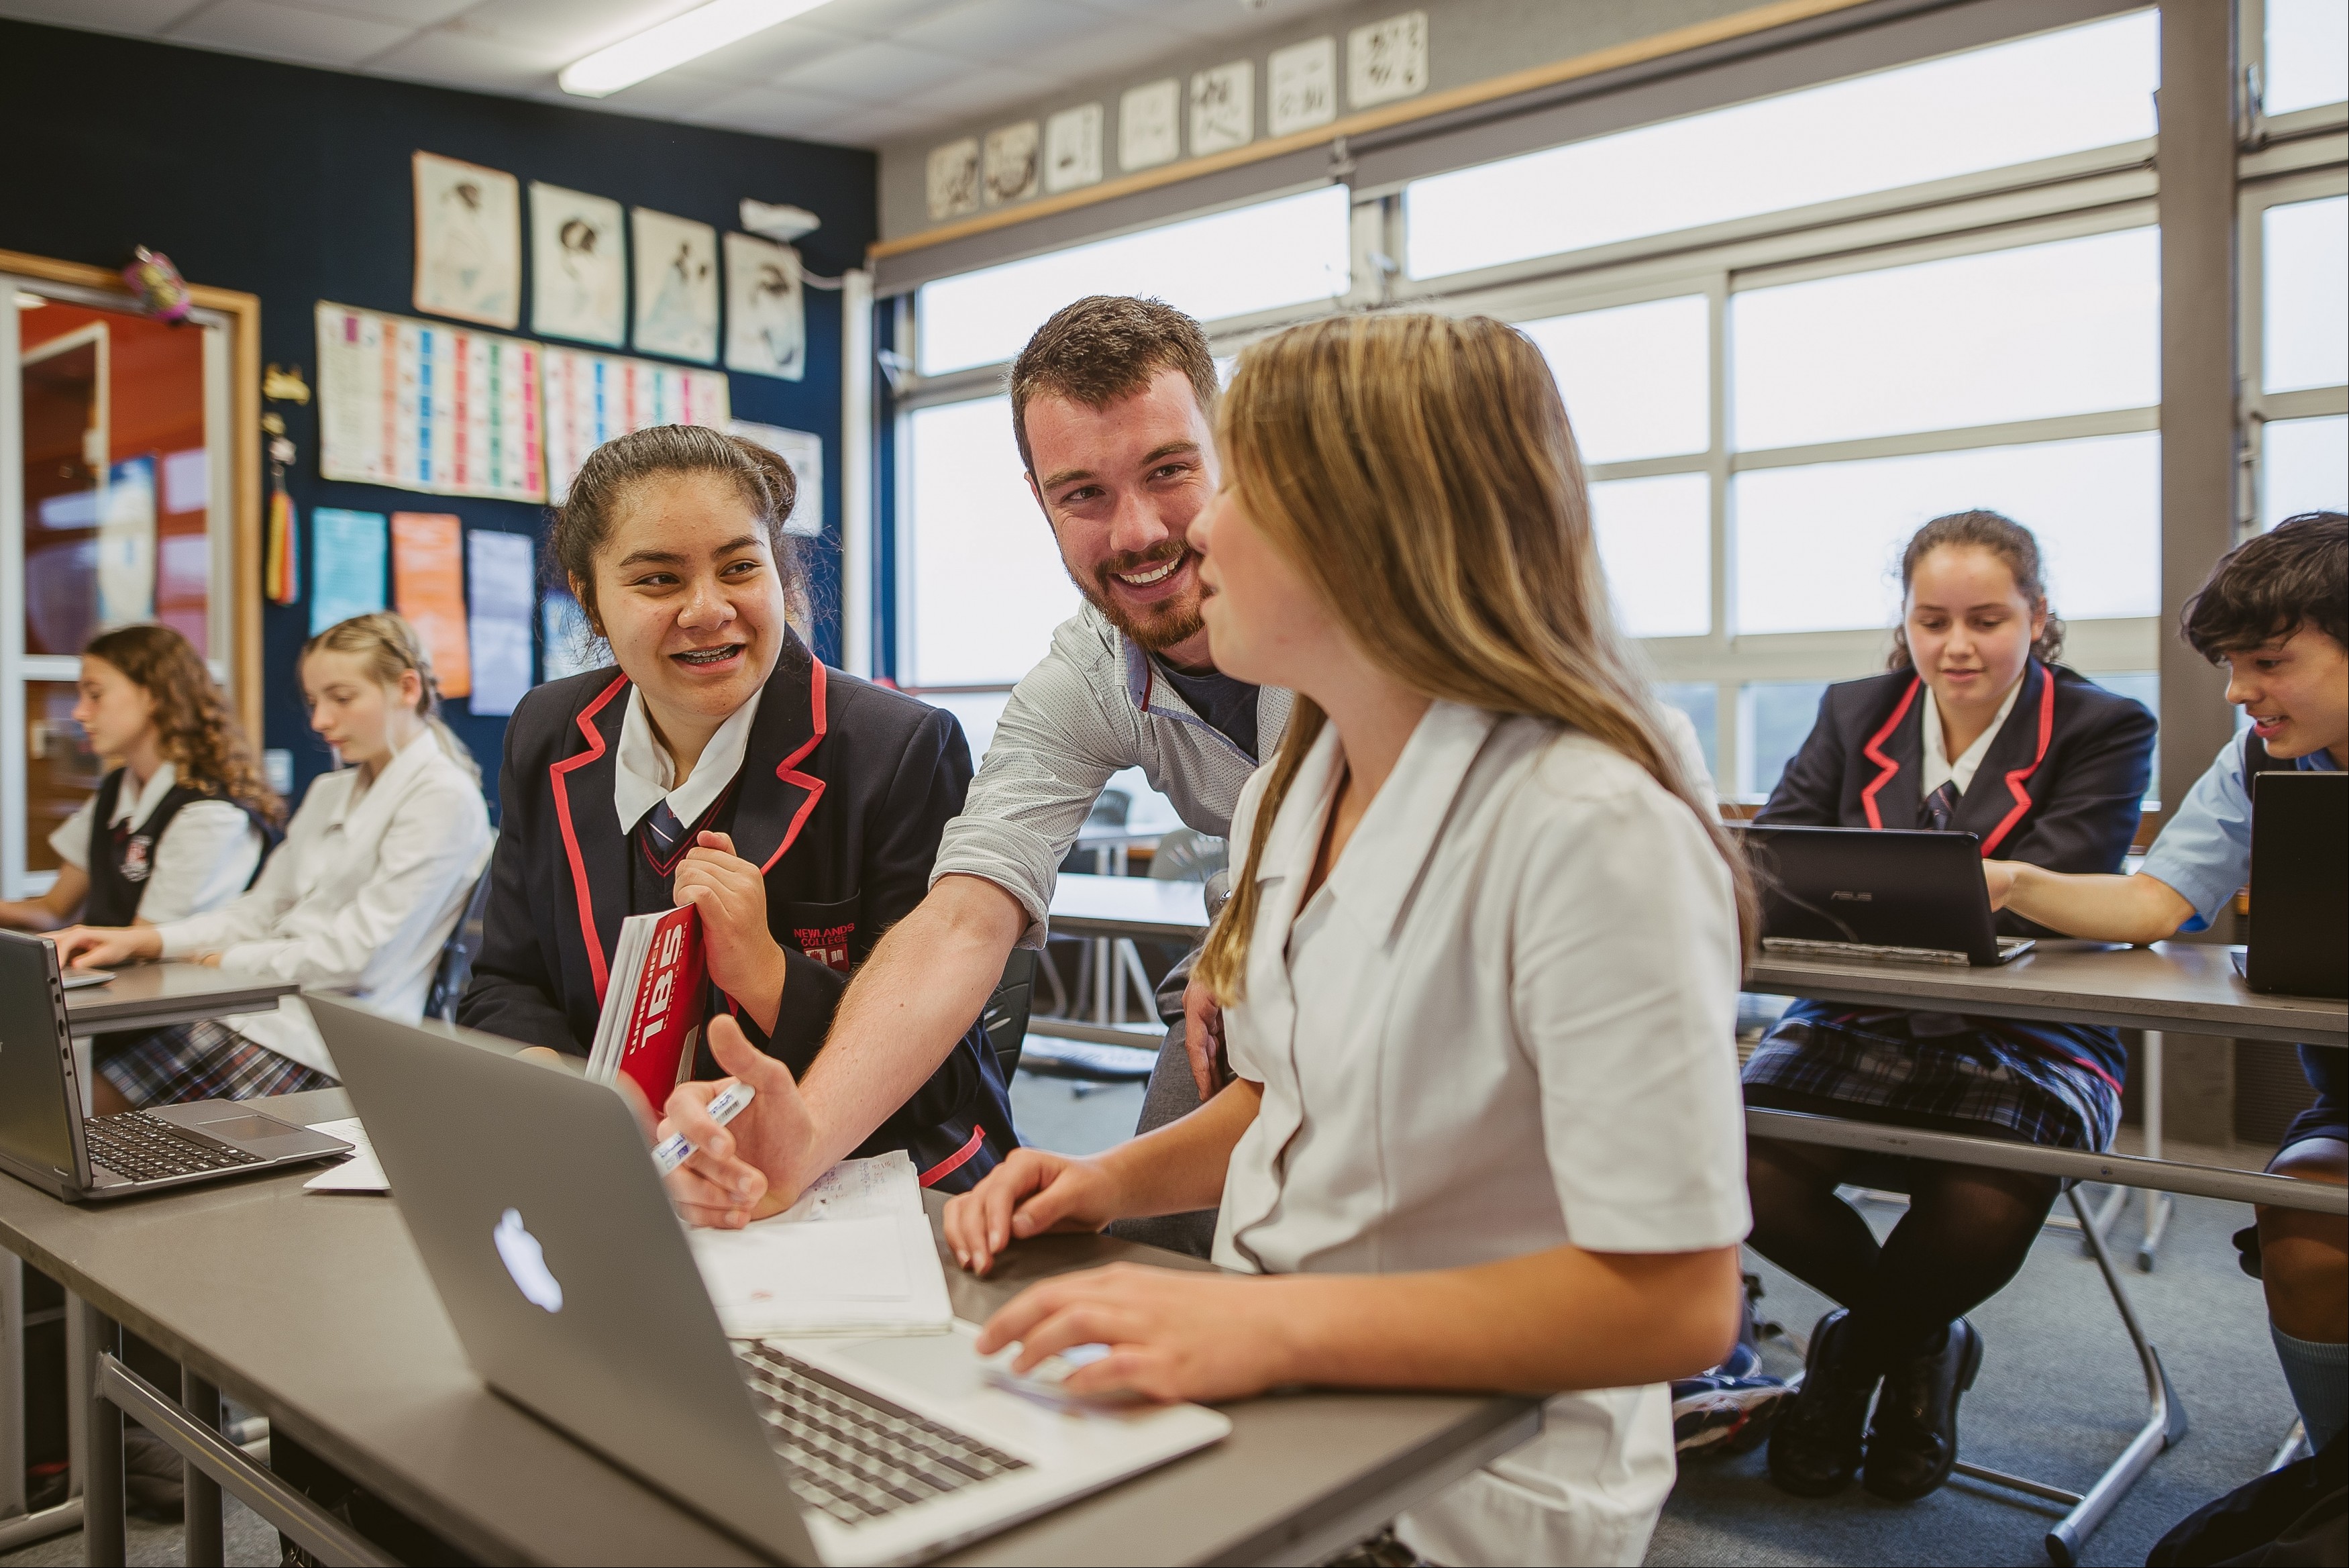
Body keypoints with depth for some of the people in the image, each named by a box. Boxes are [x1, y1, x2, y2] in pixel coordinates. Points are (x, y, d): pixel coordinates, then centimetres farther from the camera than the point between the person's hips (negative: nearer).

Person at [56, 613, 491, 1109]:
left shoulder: (444, 799, -8)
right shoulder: (329, 792, 22)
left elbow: (354, 956, -13)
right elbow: (262, 911, 17)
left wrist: (224, 960, -5)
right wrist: (139, 941, 3)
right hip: (274, 1004, 8)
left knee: (86, 1097, -18)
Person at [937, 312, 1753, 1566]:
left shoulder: (1587, 829, -23)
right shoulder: (1289, 797, 5)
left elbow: (1674, 1303, -23)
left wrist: (1269, 1325, -28)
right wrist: (1115, 1181, -1)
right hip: (1286, 1414, 7)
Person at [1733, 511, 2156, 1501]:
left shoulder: (2106, 730, 1)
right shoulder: (1854, 713, 12)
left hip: (2026, 1038, -2)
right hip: (1860, 1020, 3)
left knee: (1984, 1206, -33)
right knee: (1741, 1157, -25)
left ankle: (1859, 1342, 6)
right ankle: (1922, 1339, 8)